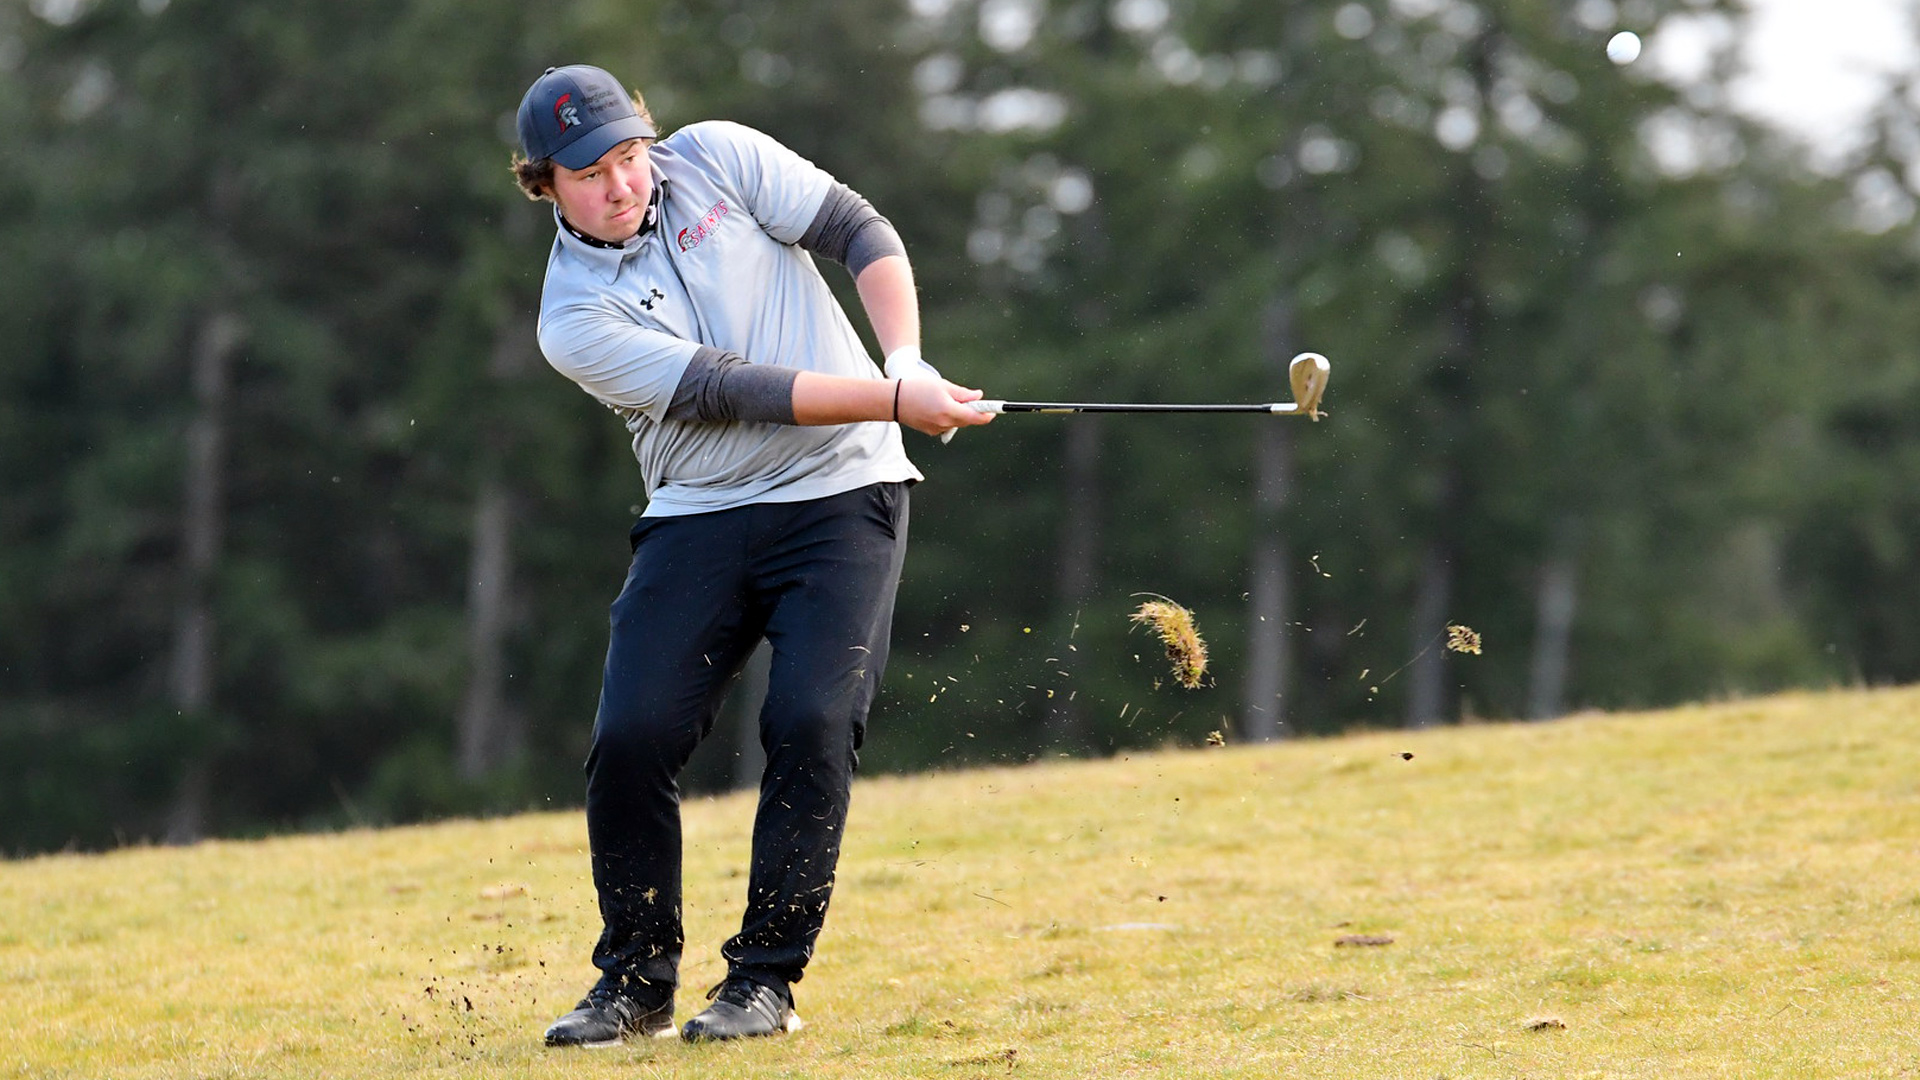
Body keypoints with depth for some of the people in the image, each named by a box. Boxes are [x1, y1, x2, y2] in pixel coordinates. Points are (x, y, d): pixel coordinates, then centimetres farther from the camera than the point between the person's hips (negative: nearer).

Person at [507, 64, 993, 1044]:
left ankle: (764, 980, -7)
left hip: (843, 495, 0)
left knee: (811, 725, -16)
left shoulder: (717, 159, 1)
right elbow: (724, 388, -16)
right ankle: (636, 983, 5)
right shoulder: (575, 318, -7)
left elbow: (859, 231, 1)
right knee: (631, 737, -11)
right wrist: (893, 400, -23)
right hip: (698, 516, 0)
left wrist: (905, 357, -16)